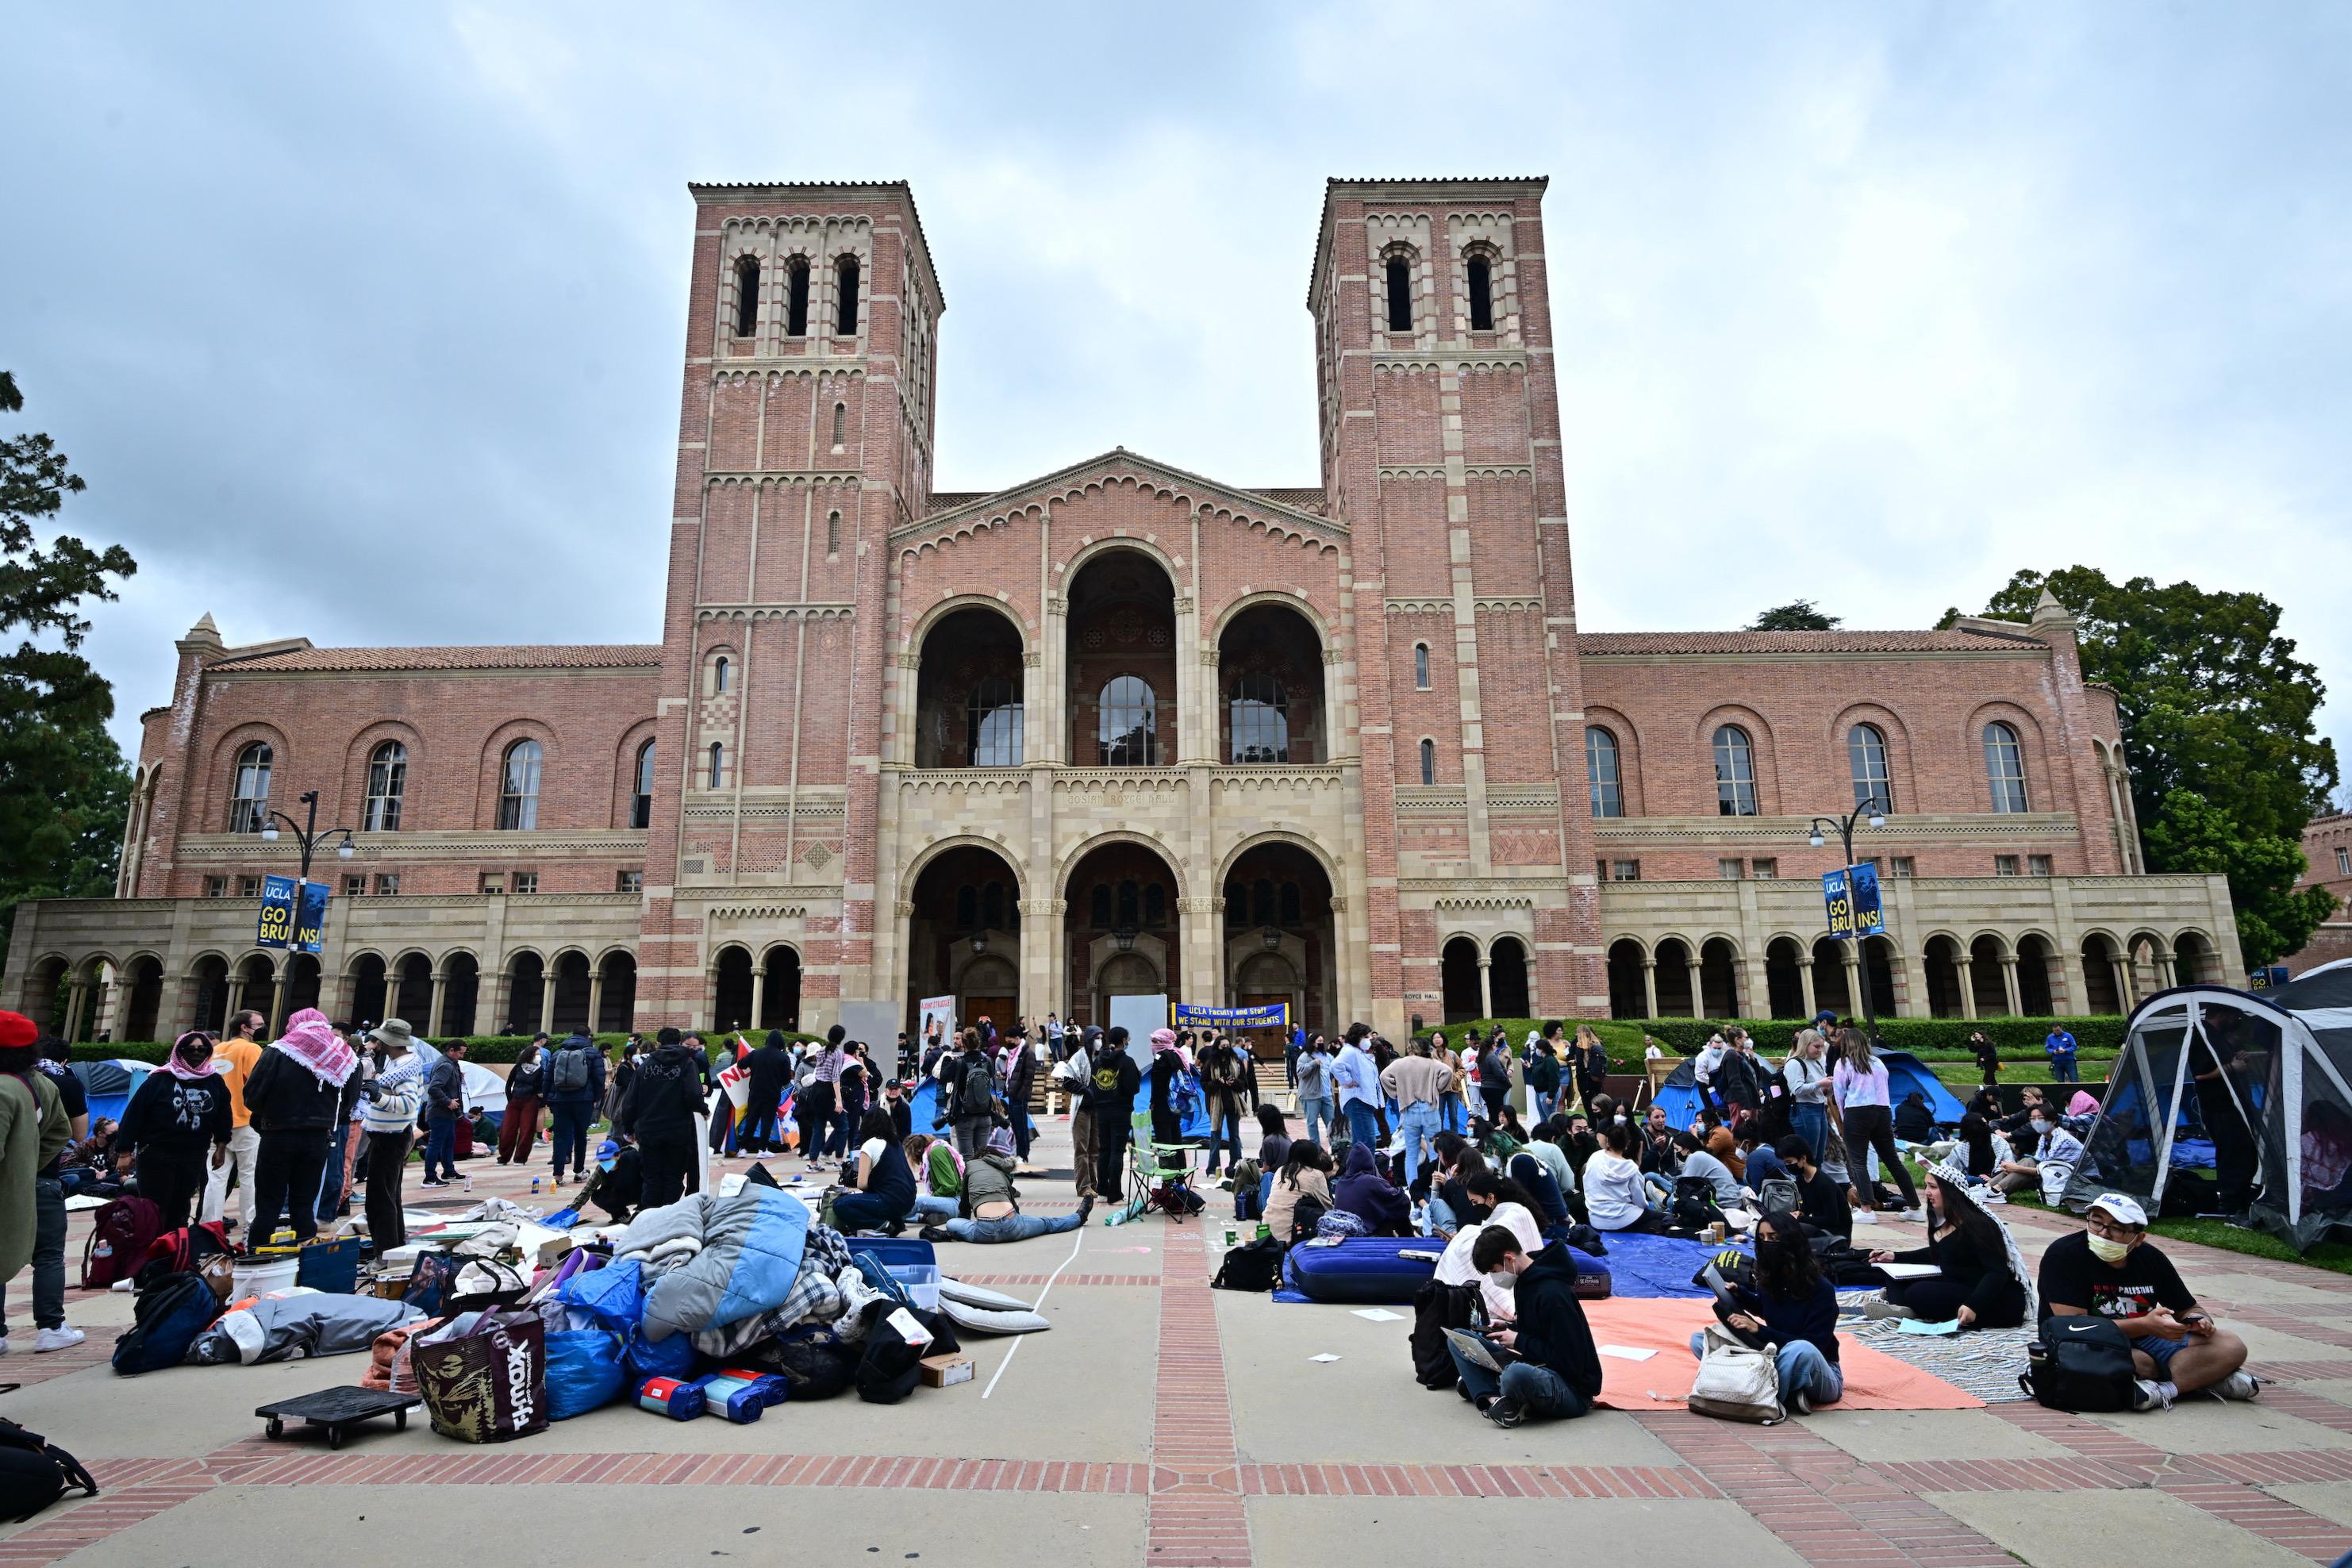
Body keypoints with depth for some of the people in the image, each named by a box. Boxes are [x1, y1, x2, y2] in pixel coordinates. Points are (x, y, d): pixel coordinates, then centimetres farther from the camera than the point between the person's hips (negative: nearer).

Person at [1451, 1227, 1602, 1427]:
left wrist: (1519, 1341, -16)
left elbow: (1570, 1361, -23)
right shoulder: (1524, 1280, 6)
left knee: (1516, 1374, -45)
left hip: (1573, 1389, -10)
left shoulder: (1552, 1293, -23)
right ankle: (1494, 1398, -17)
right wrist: (1509, 1328, 1)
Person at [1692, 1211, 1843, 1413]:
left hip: (1818, 1372, -6)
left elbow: (1813, 1345, -22)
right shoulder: (1769, 1278, -2)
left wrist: (1759, 1330, -28)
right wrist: (1738, 1293, 0)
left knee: (1801, 1350, -43)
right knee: (1699, 1340, -9)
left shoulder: (1821, 1289, -20)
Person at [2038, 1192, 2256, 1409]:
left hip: (2144, 1343, 7)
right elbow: (2073, 1326, -23)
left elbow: (2188, 1309, 14)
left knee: (2231, 1347, -8)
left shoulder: (2152, 1259, 1)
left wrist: (2199, 1321, -11)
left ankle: (2164, 1389, -20)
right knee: (2144, 1364, -36)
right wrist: (2145, 1325, -25)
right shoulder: (2064, 1254, -18)